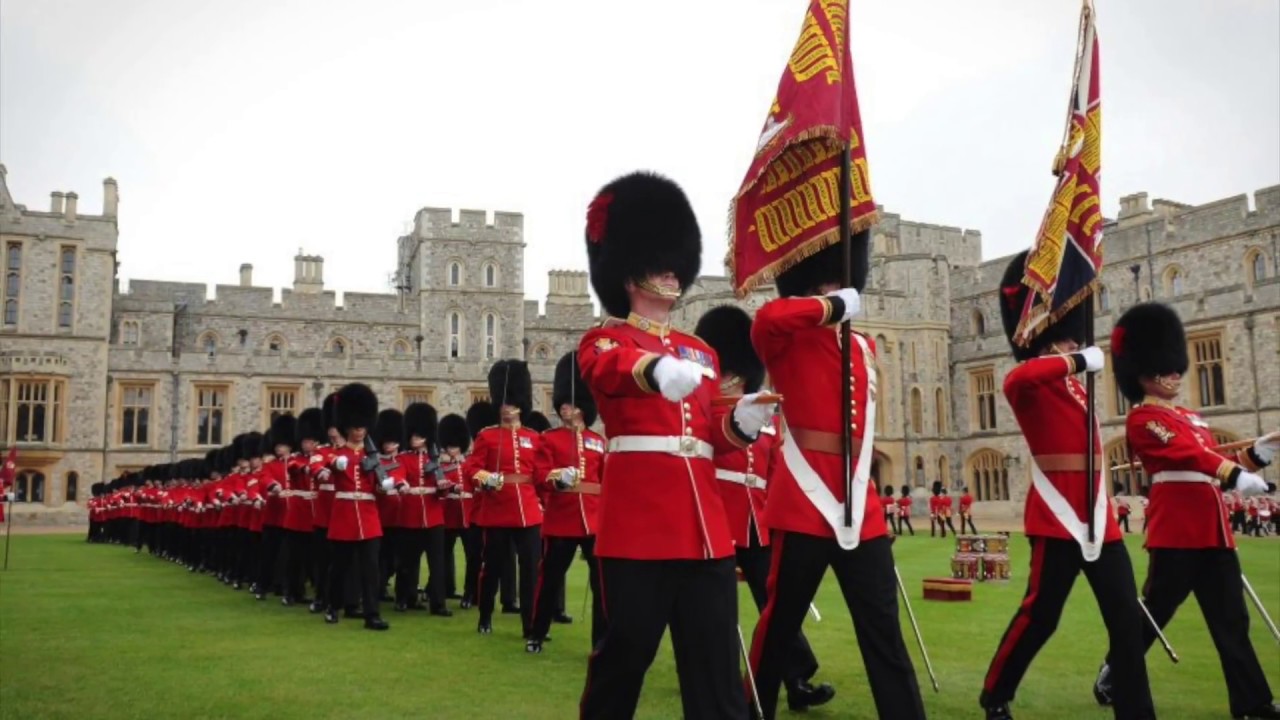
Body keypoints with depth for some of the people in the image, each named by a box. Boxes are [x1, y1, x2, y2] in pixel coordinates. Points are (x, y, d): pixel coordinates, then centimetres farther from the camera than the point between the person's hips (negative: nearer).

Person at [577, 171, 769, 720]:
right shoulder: (604, 339, 3)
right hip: (638, 519, -5)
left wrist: (744, 421, -7)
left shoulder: (699, 351, 20)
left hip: (705, 523, 5)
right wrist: (658, 369, -45)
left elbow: (714, 435, 16)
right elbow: (609, 367, -22)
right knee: (626, 649, 2)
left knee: (717, 660, 5)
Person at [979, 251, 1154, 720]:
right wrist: (1077, 362, -26)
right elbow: (1015, 379, -31)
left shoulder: (1075, 381, 18)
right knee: (1040, 615, -1)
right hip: (1058, 517, -8)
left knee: (1127, 617, 7)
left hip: (1098, 517, 8)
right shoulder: (1029, 383, -9)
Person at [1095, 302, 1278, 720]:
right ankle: (1111, 679, 15)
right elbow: (1188, 454, -21)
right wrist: (1236, 476, -32)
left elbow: (1210, 458, 15)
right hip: (1176, 529, -8)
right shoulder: (1142, 420, -6)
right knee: (1154, 610, 0)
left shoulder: (1191, 418, 21)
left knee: (1231, 619, 8)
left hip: (1213, 529, 8)